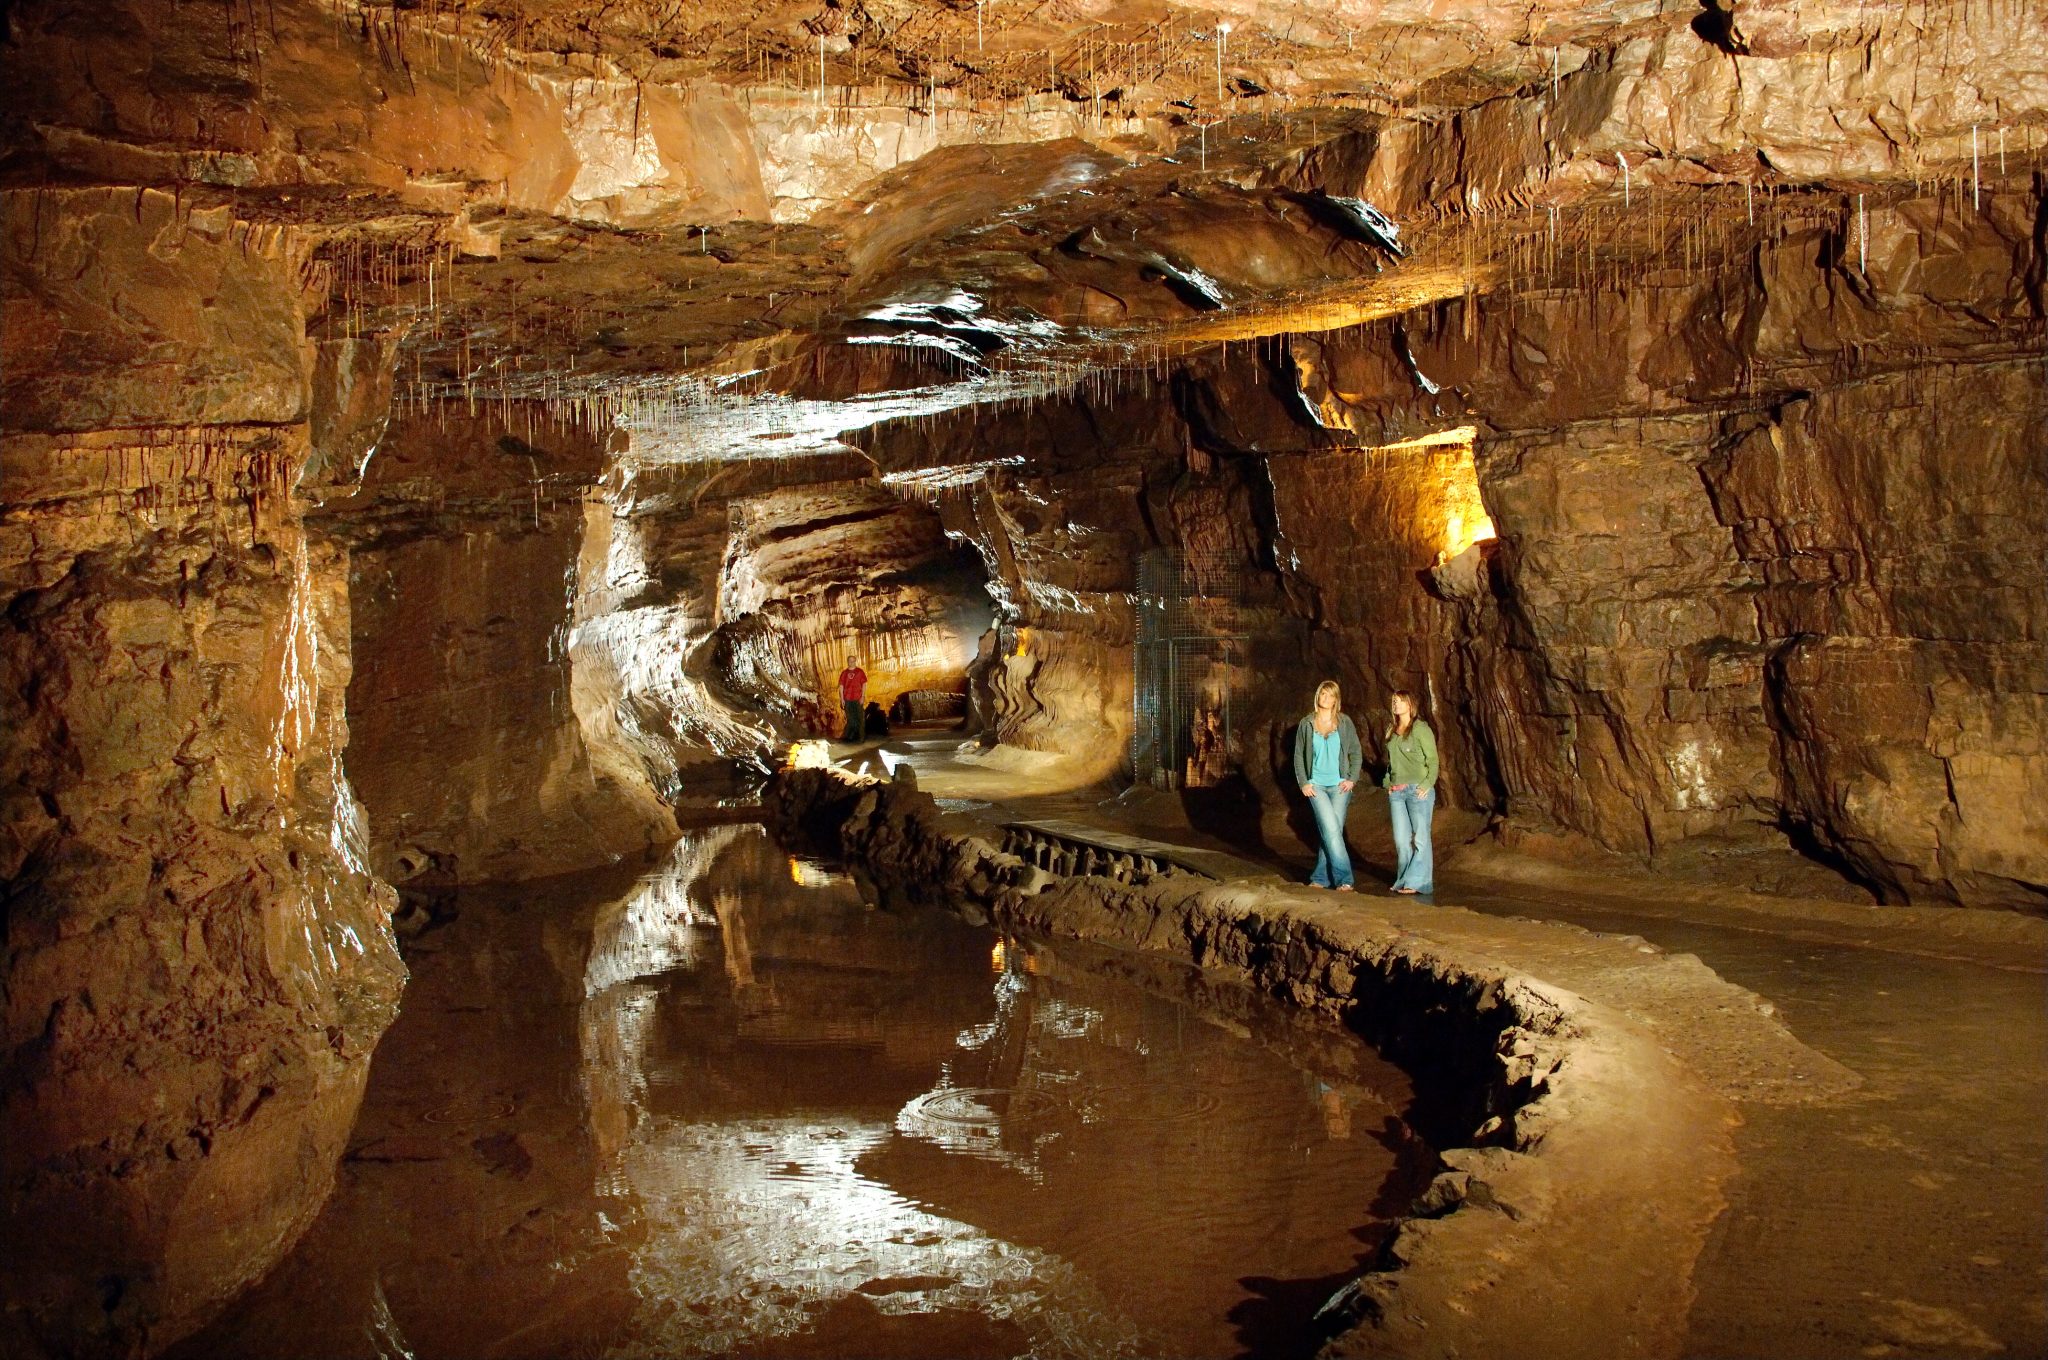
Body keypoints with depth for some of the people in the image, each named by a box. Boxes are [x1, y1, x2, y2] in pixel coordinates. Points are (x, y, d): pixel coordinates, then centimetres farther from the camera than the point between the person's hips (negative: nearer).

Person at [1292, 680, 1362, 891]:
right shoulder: (1307, 724, 5)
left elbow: (1356, 753, 8)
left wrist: (1352, 779, -3)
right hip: (1316, 786, -1)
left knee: (1330, 832, 0)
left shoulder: (1344, 723, 5)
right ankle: (1343, 878, -11)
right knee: (1331, 830, -13)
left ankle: (1321, 878, 11)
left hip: (1340, 786, 1)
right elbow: (1299, 756, 10)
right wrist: (1304, 782, 1)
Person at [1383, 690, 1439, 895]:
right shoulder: (1391, 731, 16)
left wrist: (1427, 784, -14)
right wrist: (1388, 782, 12)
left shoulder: (1420, 729, -4)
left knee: (1420, 838, -5)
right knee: (1401, 839, 8)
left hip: (1418, 790, -7)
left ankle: (1417, 882, -3)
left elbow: (1432, 760, -6)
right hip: (1396, 792, 7)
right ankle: (1403, 880, 15)